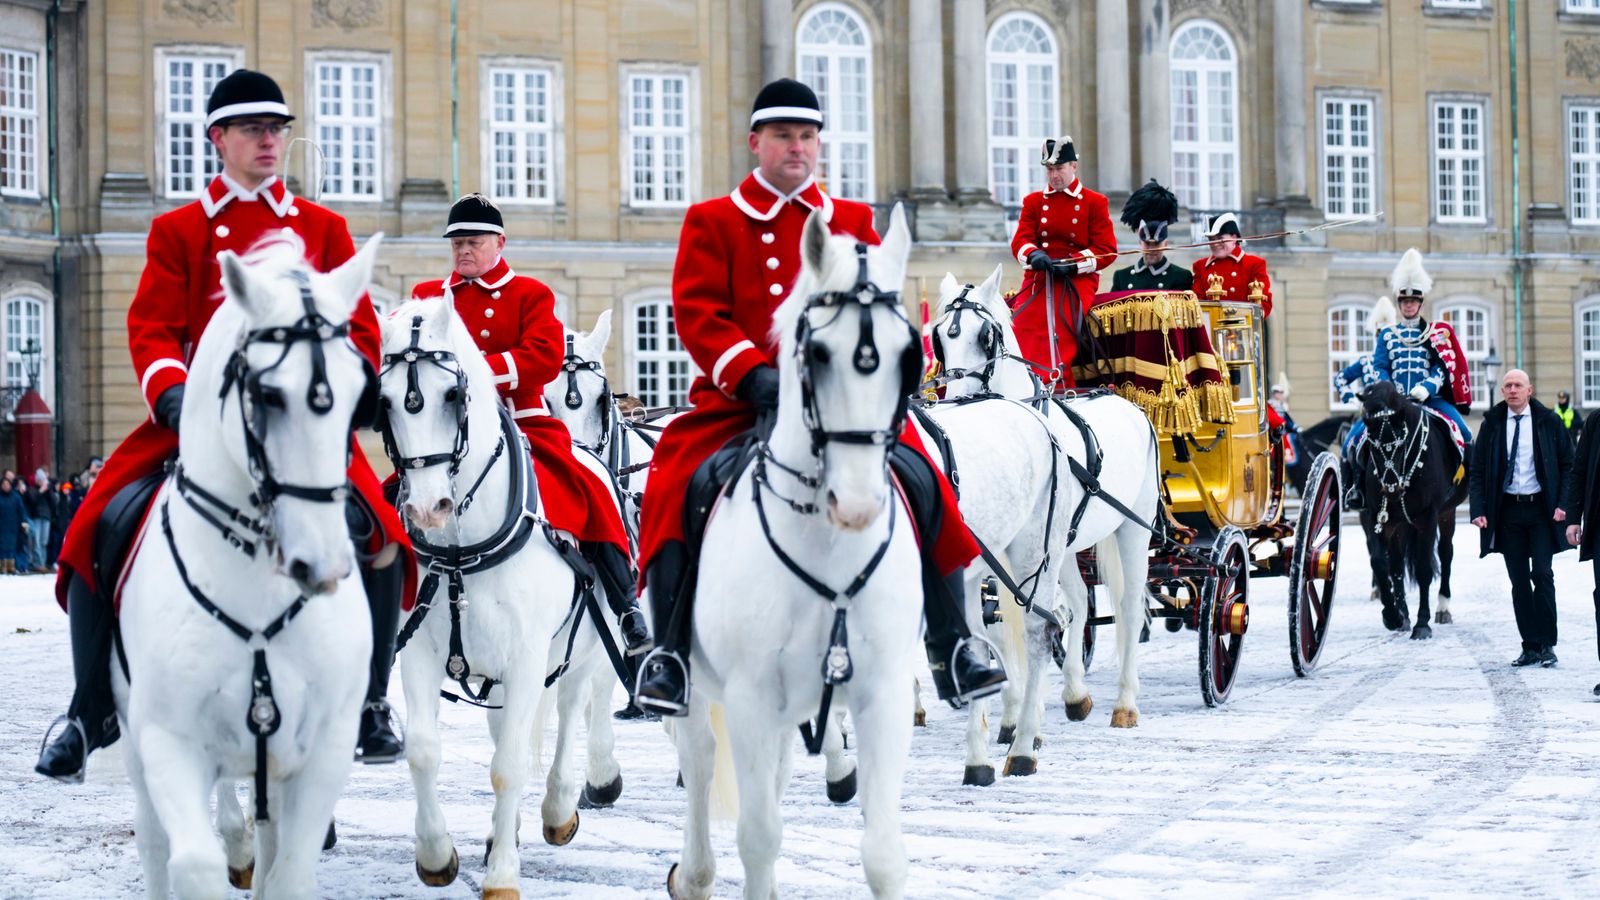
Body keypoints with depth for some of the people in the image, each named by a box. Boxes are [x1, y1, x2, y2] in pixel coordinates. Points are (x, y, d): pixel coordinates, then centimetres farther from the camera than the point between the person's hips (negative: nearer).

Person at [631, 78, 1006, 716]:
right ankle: (670, 652, -18)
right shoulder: (712, 222, 8)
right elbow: (696, 313, -3)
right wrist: (752, 374, -19)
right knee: (679, 488, -27)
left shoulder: (852, 222, 16)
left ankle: (952, 648, -8)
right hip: (738, 399, -2)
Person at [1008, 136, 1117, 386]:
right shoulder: (1034, 201, 15)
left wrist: (1073, 264, -17)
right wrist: (1033, 254, -20)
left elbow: (1107, 250, -1)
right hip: (1038, 279, 3)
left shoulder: (1095, 203, 6)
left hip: (1078, 279, -3)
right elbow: (1020, 240, 5)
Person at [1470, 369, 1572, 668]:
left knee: (1542, 574, -9)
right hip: (1507, 509, 2)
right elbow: (1477, 470, 6)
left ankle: (1547, 645, -2)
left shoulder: (1549, 422, 1)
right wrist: (1479, 510, -7)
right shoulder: (1492, 425, 5)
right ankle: (1530, 646, 8)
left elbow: (1567, 465, 4)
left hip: (1541, 509, -2)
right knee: (1519, 581, 4)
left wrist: (1562, 505, -8)